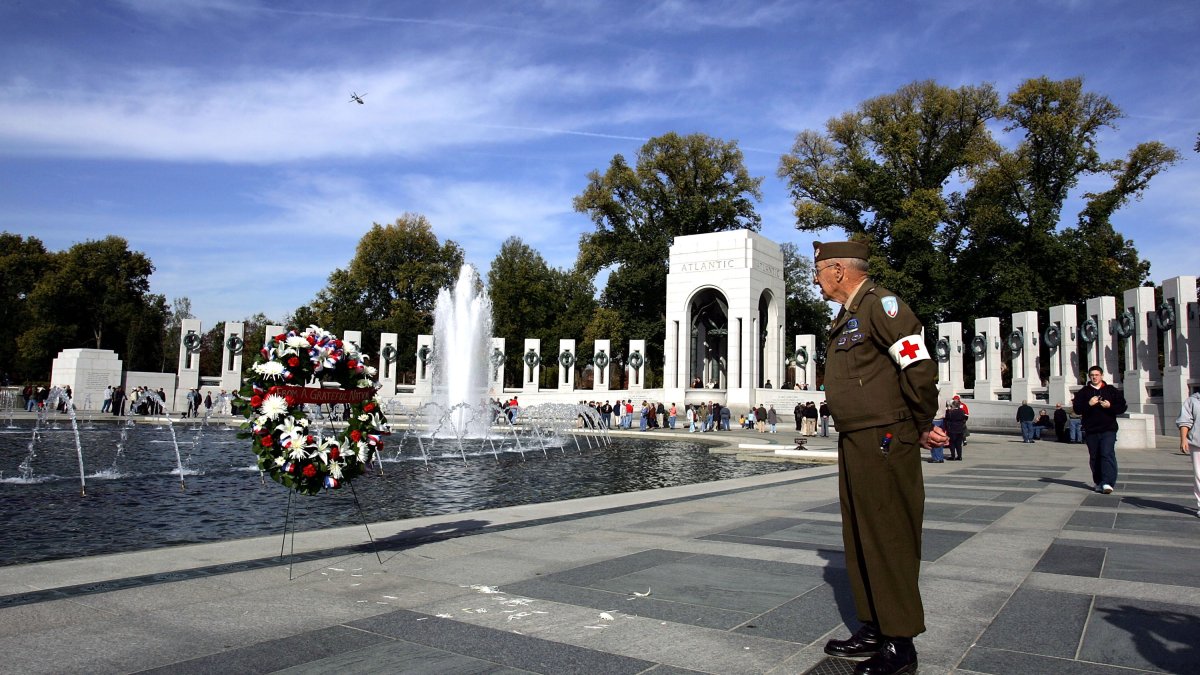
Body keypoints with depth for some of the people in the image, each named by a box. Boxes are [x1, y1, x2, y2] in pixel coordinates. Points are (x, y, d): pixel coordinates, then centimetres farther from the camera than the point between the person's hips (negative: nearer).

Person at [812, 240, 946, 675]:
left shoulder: (880, 304, -12)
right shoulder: (847, 317, 18)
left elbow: (920, 369, -20)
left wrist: (920, 428, -8)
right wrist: (916, 428, 12)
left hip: (884, 443, -10)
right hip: (854, 443, 10)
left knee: (889, 541, -2)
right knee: (859, 540, 15)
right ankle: (873, 629, 27)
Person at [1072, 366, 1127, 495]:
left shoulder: (1112, 390, 9)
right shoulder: (1083, 392, 9)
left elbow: (1122, 406, 6)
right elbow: (1076, 408, 1)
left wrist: (1110, 406, -11)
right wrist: (1089, 404, -15)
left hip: (1108, 429, -2)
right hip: (1090, 430, 2)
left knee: (1107, 454, -14)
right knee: (1094, 457, 7)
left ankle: (1107, 482, -19)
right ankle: (1098, 482, 16)